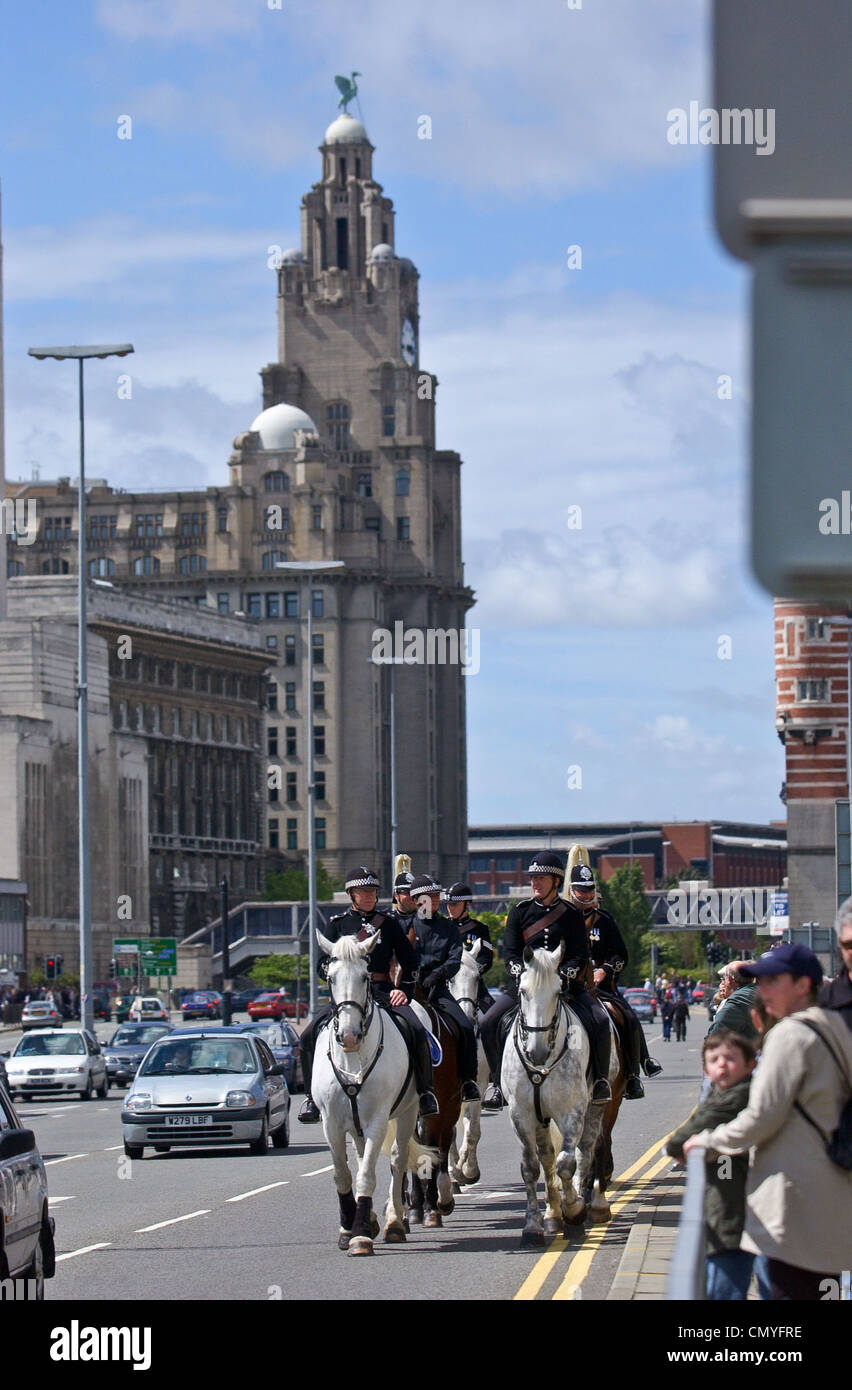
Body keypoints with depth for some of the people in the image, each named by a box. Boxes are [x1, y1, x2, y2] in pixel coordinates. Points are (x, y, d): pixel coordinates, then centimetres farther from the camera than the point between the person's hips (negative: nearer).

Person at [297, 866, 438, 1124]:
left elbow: (410, 962, 16)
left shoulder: (389, 923, 12)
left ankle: (425, 1092, -7)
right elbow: (323, 964, 9)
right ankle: (312, 1096, -9)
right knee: (310, 1034, -21)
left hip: (384, 993, 0)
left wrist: (404, 989, 1)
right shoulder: (338, 924, 11)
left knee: (416, 1031, -25)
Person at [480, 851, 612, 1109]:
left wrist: (564, 976, -18)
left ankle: (600, 1081, -6)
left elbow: (580, 955, 0)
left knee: (599, 1022, -24)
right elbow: (511, 952, 2)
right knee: (488, 1024, -17)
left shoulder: (571, 914, 4)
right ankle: (498, 1081, 0)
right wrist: (523, 975, -17)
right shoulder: (520, 911, 7)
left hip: (566, 984, -1)